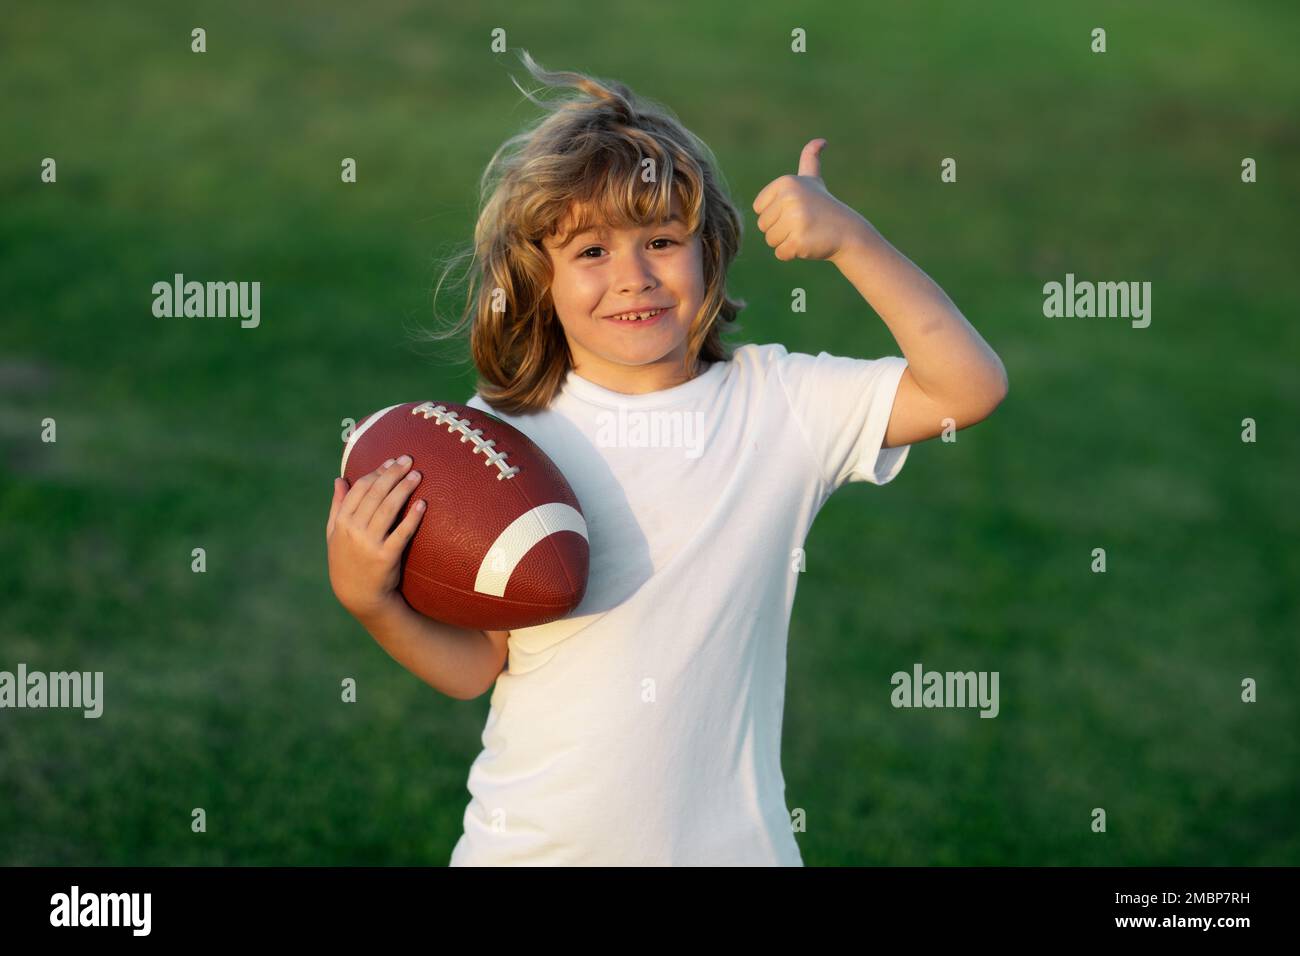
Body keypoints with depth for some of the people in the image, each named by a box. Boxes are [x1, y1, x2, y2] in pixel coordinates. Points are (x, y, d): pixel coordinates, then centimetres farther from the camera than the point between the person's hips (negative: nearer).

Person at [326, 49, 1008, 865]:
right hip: (532, 842, 0)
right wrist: (370, 601, -21)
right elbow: (474, 662, -3)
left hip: (728, 840, 0)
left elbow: (970, 387, -14)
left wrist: (848, 237, -18)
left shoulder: (779, 401, -5)